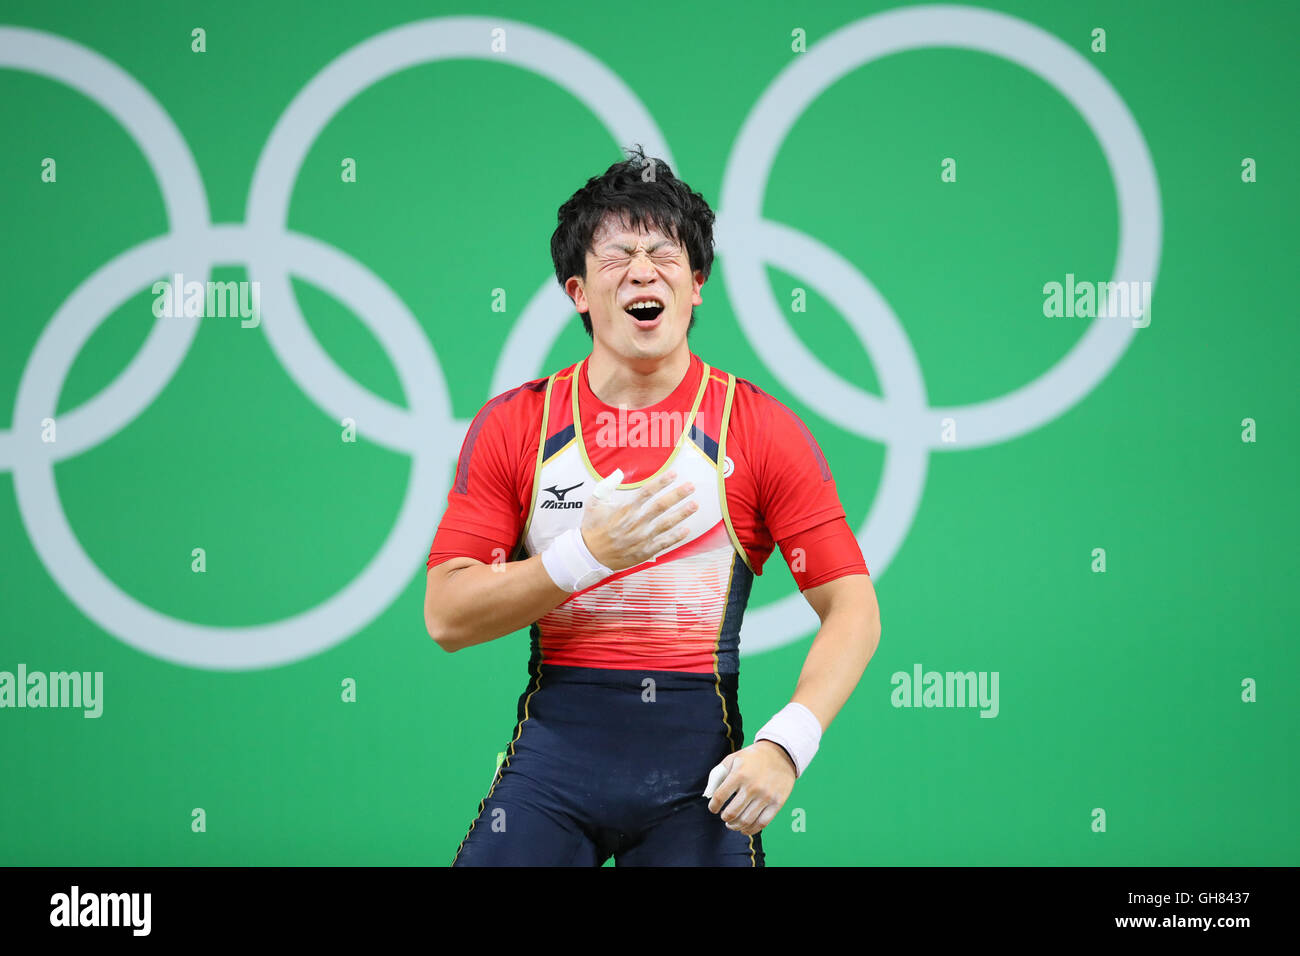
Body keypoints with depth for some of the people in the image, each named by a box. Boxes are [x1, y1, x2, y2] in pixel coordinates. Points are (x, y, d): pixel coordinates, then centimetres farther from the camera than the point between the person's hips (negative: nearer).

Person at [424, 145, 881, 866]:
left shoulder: (764, 430, 0)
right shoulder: (512, 426, 3)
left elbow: (852, 610, -3)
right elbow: (446, 617, -2)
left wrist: (784, 745, -18)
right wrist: (588, 554, -15)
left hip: (698, 761, 0)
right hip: (554, 747, 1)